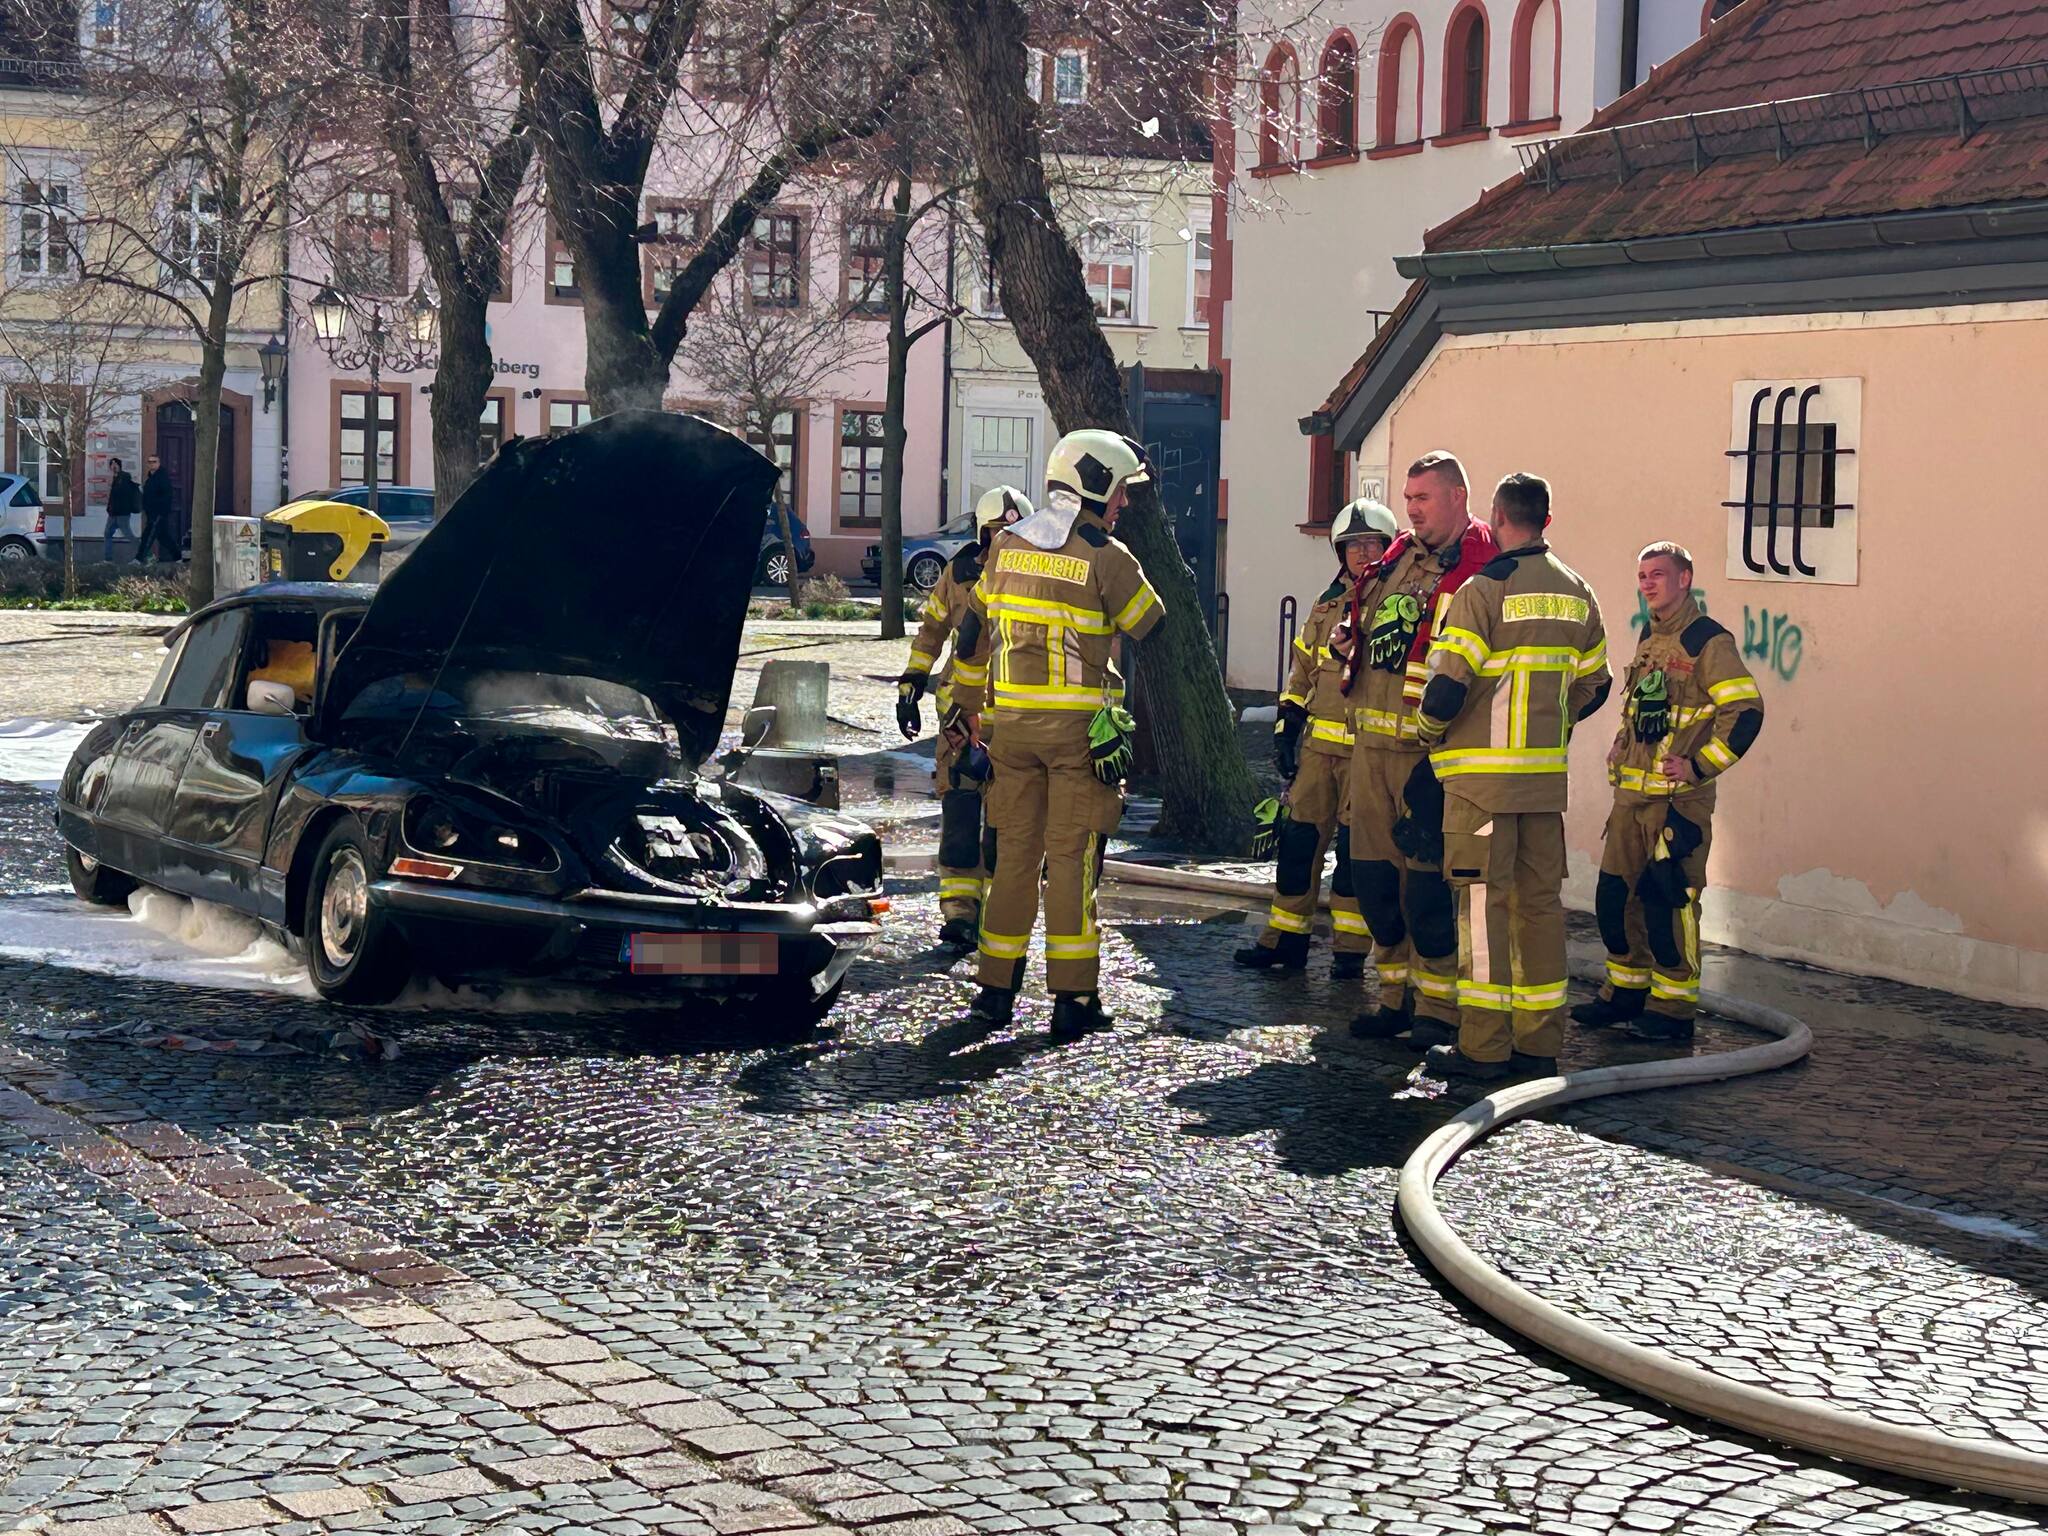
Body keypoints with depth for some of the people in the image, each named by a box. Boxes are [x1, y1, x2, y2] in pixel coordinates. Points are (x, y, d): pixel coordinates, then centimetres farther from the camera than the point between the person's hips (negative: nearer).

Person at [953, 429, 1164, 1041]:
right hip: (1080, 725, -4)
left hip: (1011, 720, 5)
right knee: (1073, 857, -1)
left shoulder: (1007, 545, 8)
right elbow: (1154, 634, -2)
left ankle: (996, 990, 12)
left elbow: (970, 629, 13)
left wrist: (970, 707, 19)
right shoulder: (1107, 557, -8)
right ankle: (1072, 998, 0)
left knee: (1013, 851, 10)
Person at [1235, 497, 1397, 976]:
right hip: (1318, 743, 5)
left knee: (1355, 847, -3)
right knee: (1299, 840, 5)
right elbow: (1302, 671, 21)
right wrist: (1286, 728, 14)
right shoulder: (1327, 604, 15)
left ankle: (1350, 950, 5)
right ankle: (1285, 938, 14)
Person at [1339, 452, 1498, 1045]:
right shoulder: (1397, 558, 17)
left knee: (1426, 876, -6)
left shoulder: (1479, 568, -7)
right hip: (1371, 738, 8)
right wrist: (1350, 638, 9)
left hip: (1427, 747, -8)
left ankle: (1438, 1003, 5)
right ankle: (1397, 993, 22)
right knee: (1372, 871, 10)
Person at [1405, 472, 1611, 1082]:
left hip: (1482, 773, -6)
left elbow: (1447, 684, -15)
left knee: (1484, 902, -3)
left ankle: (1483, 1046, -2)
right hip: (1547, 776, 6)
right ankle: (1539, 1042, 13)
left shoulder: (1483, 591, -12)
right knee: (1540, 901, 10)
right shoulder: (1576, 594, 9)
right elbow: (1593, 686, 16)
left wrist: (1430, 735, 4)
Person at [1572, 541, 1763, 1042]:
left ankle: (1674, 1007, 1)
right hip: (1631, 794, 8)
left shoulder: (1708, 641, -10)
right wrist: (1619, 747, 18)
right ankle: (1627, 991, 23)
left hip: (1678, 798, -8)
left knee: (1669, 899, -7)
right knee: (1615, 894, 10)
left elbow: (1745, 712, -17)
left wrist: (1698, 766, -16)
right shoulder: (1649, 639, 16)